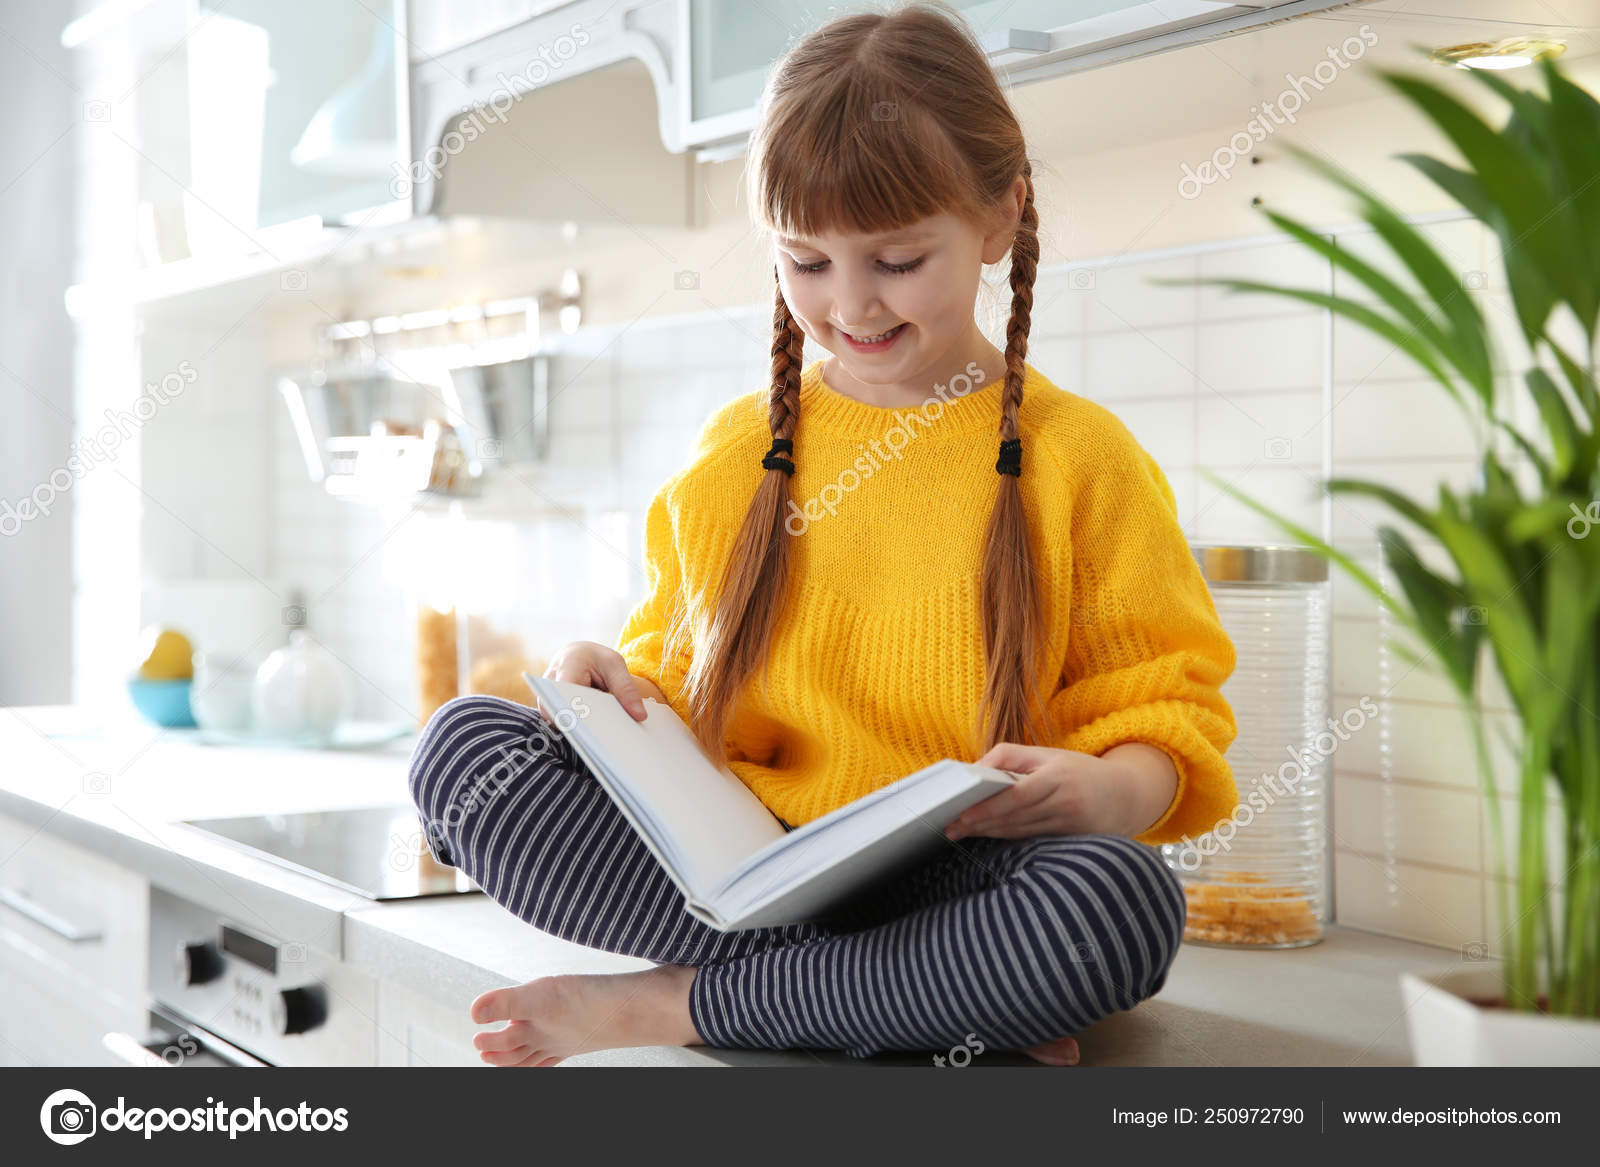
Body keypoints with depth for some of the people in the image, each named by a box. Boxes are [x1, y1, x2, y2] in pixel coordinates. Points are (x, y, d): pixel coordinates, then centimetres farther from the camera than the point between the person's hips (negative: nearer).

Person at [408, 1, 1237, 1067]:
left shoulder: (1078, 456, 2)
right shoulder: (735, 452, 12)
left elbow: (1164, 708, 2)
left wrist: (1110, 790, -20)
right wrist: (626, 687, -3)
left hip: (951, 882, -3)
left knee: (1125, 898, -36)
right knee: (462, 740, -17)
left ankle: (676, 1002, -19)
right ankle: (941, 999, -23)